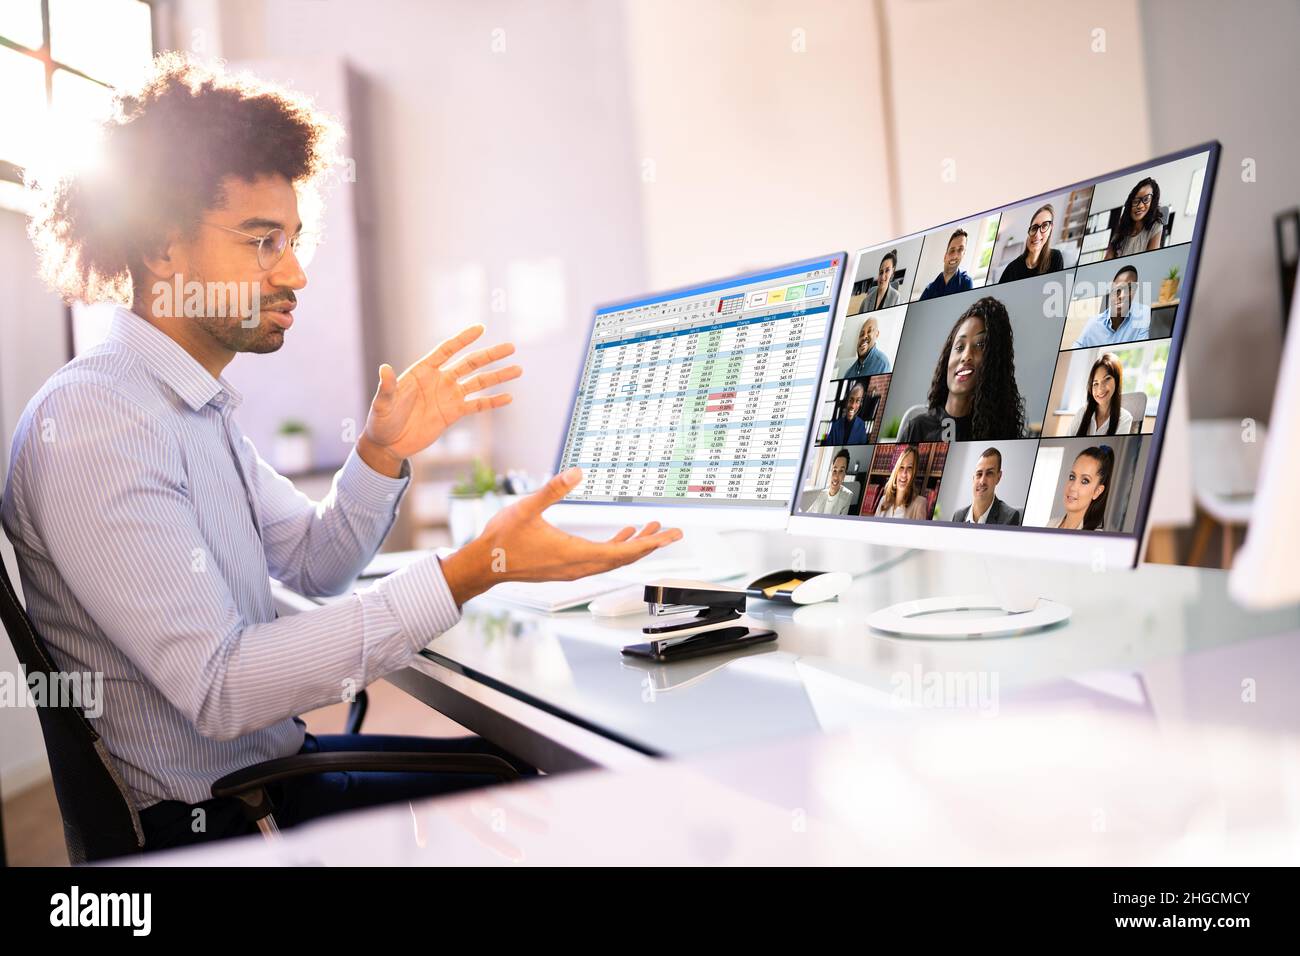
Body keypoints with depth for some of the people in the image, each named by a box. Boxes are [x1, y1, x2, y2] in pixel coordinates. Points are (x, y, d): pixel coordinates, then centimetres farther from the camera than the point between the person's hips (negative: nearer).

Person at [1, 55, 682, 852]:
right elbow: (218, 688, -29)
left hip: (272, 756, 9)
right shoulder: (90, 421, -23)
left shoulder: (195, 404, 8)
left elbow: (315, 566, 11)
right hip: (204, 815, -8)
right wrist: (471, 574, -34)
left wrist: (381, 454, -8)